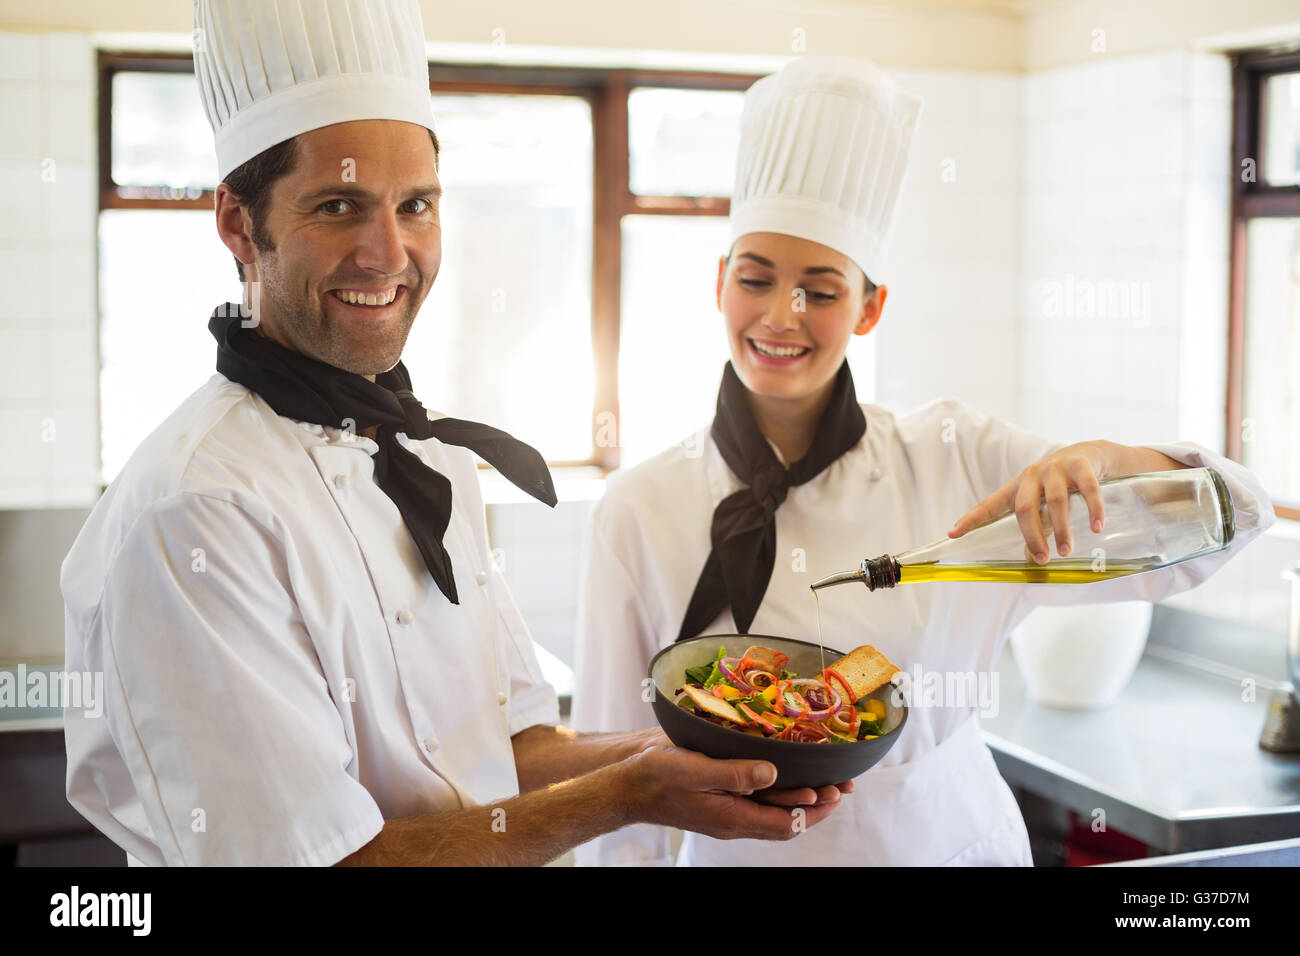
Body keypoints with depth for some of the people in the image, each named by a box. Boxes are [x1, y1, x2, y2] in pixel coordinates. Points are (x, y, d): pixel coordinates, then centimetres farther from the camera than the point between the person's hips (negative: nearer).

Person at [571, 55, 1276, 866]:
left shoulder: (955, 459, -8)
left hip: (949, 837, 2)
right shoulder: (641, 510, -12)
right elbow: (620, 776, -7)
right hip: (741, 851, -1)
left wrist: (1100, 459, -28)